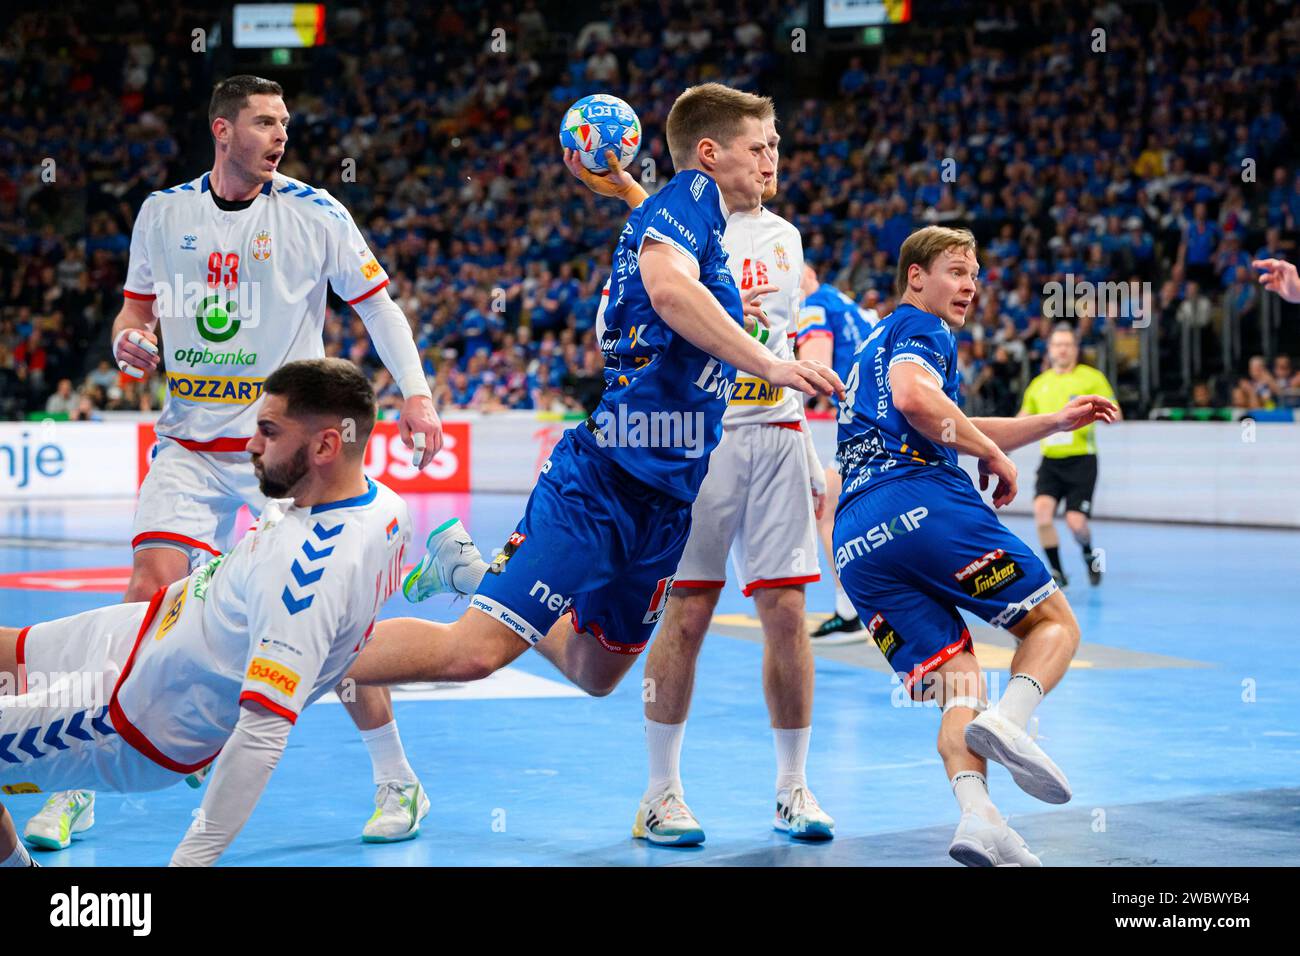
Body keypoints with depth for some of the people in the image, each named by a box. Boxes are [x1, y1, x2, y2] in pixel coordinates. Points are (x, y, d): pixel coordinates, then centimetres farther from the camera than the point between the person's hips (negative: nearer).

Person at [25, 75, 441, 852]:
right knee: (149, 596, -10)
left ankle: (397, 783, 9)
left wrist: (417, 392, -12)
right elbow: (139, 306, 15)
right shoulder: (163, 213, 4)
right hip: (191, 444, 2)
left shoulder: (314, 214, -3)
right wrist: (130, 342, -8)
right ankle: (81, 786, 3)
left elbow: (376, 301, 0)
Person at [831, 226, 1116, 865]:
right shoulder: (919, 327, 7)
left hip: (854, 543, 7)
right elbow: (915, 399, -16)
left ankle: (975, 812, -25)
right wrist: (994, 453, -5)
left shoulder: (873, 345, 35)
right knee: (1056, 622, 6)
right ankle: (1008, 717, -25)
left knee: (958, 688, 3)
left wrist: (1056, 422, 43)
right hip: (924, 504, -7)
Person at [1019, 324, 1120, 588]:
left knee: (1075, 522, -11)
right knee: (1042, 510, -20)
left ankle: (1089, 554, 25)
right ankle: (1056, 572, -7)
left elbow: (1115, 415, -4)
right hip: (1050, 460, 3)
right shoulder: (1039, 384, 12)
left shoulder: (1091, 378, 0)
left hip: (1081, 460, -3)